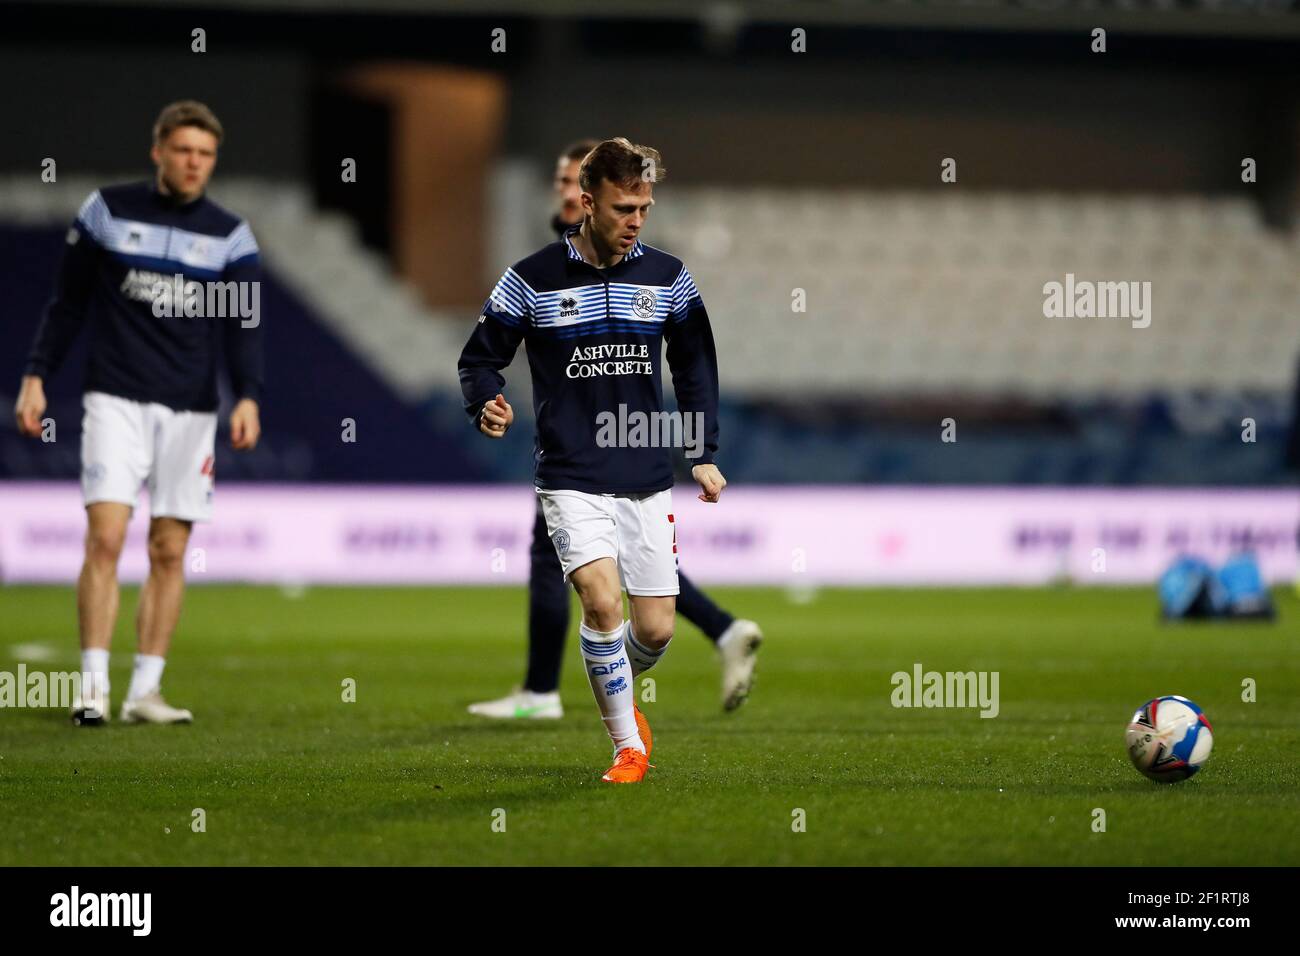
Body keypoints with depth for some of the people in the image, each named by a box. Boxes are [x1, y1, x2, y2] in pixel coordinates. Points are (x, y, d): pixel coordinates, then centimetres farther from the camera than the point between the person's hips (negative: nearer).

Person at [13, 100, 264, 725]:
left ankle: (145, 691, 9)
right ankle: (93, 686, -10)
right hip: (116, 399, -2)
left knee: (169, 553, 3)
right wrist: (36, 376, 1)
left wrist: (248, 397, -15)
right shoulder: (108, 210, 3)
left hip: (190, 412, 2)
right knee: (106, 537, -13)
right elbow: (67, 300, 8)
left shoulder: (230, 236, 5)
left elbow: (245, 325, 0)